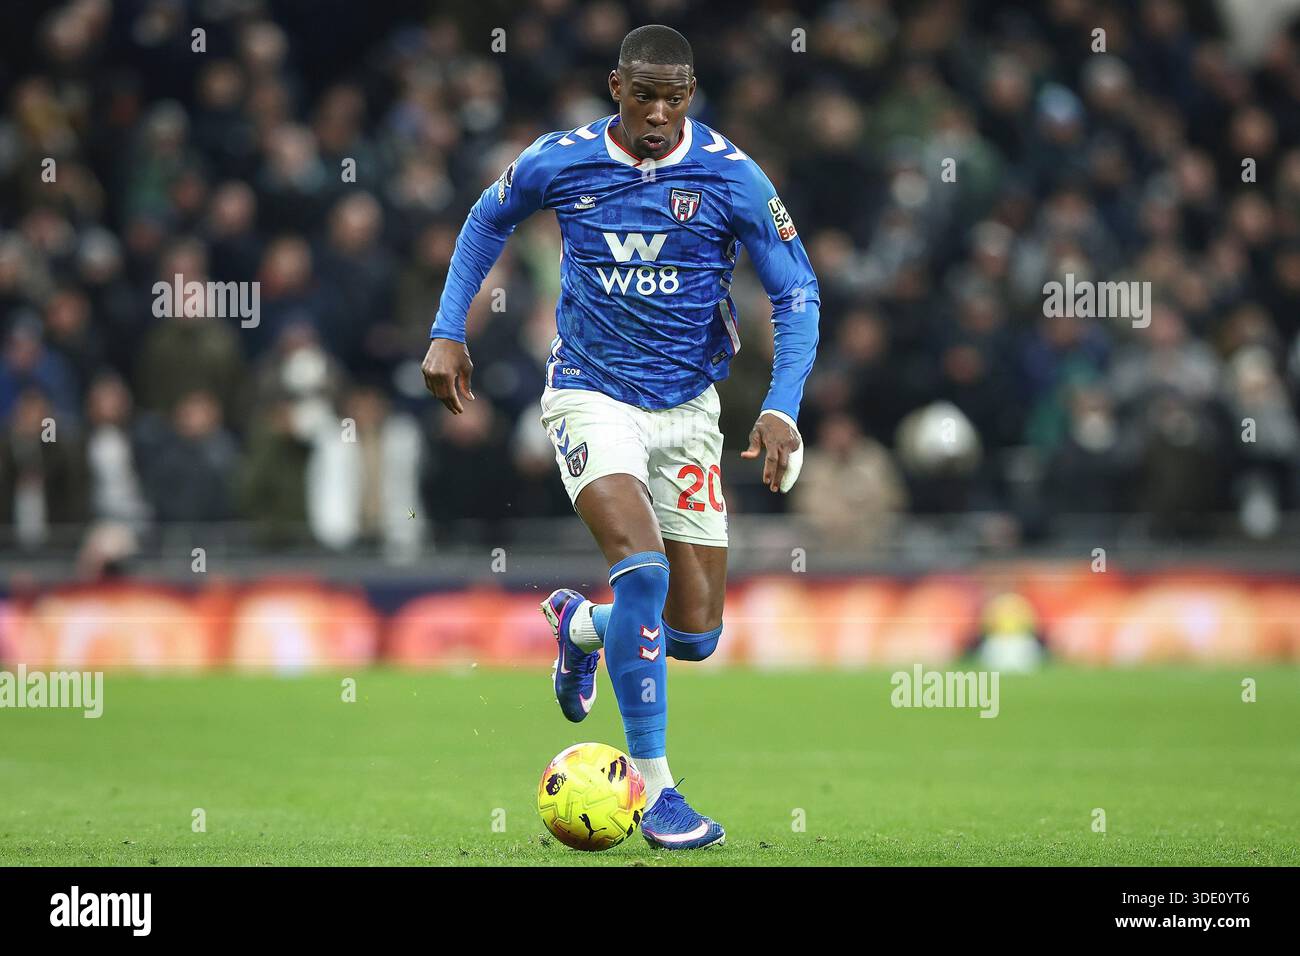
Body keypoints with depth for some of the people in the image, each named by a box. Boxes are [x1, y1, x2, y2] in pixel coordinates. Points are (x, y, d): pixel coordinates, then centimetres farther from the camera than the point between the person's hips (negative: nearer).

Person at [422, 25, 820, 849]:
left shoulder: (732, 177, -10)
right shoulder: (559, 163, -8)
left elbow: (798, 291, -3)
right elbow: (488, 221, 14)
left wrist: (782, 408, -15)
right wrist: (448, 333, 8)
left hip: (687, 406, 2)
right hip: (592, 397, -2)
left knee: (695, 634, 2)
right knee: (643, 566, -27)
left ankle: (580, 625, 38)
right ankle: (656, 792, -20)